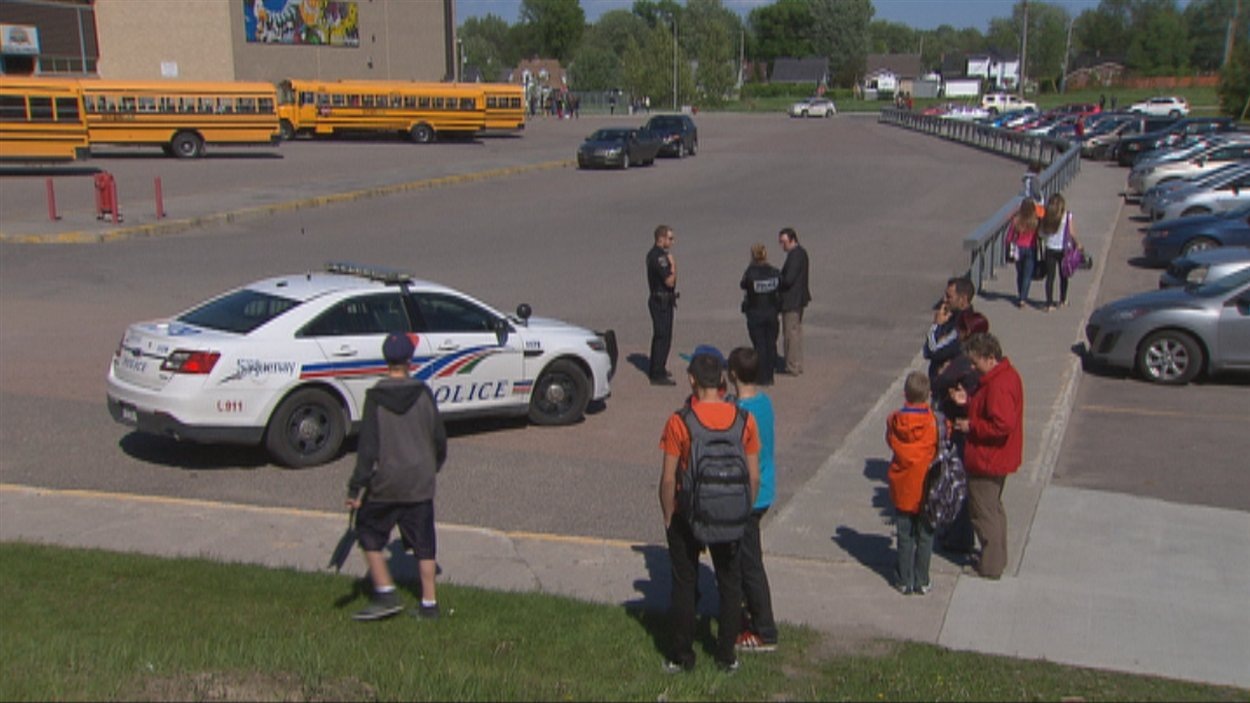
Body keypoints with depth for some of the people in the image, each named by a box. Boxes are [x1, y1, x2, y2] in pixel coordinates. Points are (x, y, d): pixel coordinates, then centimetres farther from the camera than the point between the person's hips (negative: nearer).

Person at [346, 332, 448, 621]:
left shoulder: (375, 397, -10)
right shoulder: (423, 393, -2)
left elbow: (367, 446, -14)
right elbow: (439, 437, 6)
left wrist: (355, 489, -11)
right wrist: (433, 466, 25)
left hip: (386, 483, -3)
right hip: (421, 483, 3)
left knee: (369, 532, 14)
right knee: (423, 542, 11)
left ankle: (386, 593, 7)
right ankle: (429, 602, 14)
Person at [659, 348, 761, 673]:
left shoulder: (678, 422, -16)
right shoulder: (745, 420, -8)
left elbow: (668, 479, -14)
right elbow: (754, 477, -3)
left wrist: (668, 517, 0)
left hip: (688, 515, -2)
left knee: (684, 585, 12)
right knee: (730, 585, 17)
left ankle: (682, 656, 20)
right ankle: (727, 656, 24)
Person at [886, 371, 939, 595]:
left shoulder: (894, 421, -10)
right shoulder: (935, 421, -16)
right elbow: (940, 449, -4)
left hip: (902, 488, 1)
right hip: (926, 487, -1)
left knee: (905, 537, 13)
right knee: (925, 538, 12)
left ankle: (905, 581, 18)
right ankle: (922, 582, 18)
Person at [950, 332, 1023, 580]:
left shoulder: (998, 385, -27)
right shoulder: (1006, 374, 6)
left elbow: (1002, 424, -32)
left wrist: (970, 426, -21)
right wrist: (969, 401, 1)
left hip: (986, 460, -11)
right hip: (997, 457, 11)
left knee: (983, 511, 3)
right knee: (993, 508, 23)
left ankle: (990, 566, 13)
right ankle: (997, 557, 37)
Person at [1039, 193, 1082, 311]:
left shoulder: (1046, 216, -4)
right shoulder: (1067, 216, -8)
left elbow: (1040, 233, -3)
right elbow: (1071, 233, -7)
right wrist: (1076, 243, 8)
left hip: (1049, 249, 1)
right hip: (1063, 249, -1)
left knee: (1050, 276, 3)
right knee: (1063, 275, 15)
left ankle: (1049, 303, -2)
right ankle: (1063, 300, 28)